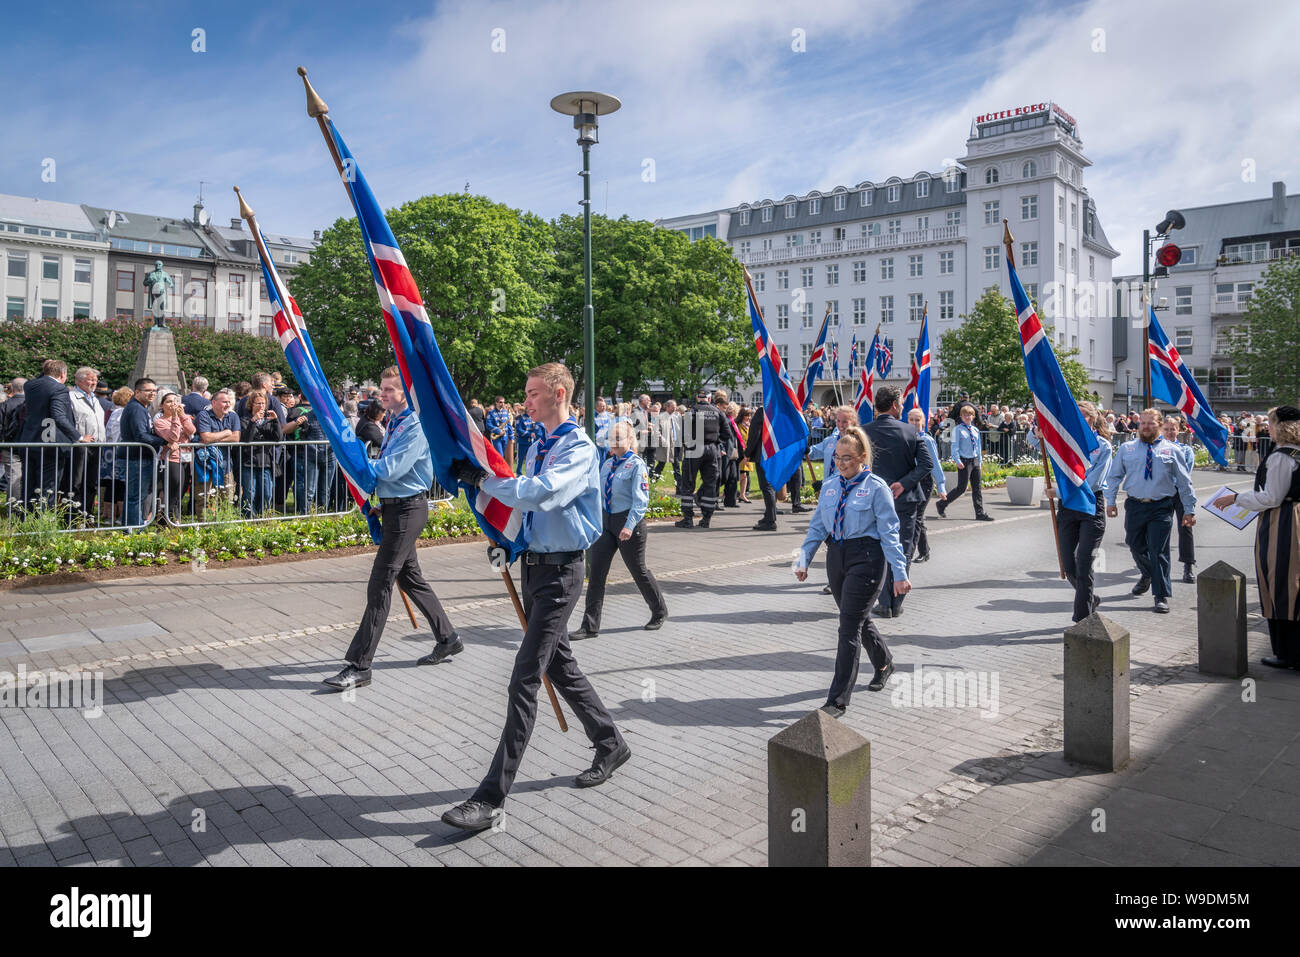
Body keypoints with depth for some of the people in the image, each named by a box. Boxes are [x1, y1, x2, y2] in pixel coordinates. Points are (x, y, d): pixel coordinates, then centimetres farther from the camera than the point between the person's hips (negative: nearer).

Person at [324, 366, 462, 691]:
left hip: (408, 508, -10)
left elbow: (389, 469, -23)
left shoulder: (415, 427, -16)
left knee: (380, 585, -9)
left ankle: (358, 665, -5)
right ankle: (448, 639, 30)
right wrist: (379, 503, 10)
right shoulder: (394, 424, 14)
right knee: (410, 577, 17)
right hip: (393, 506, 10)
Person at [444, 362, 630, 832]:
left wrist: (482, 477, -22)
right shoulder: (539, 448, 13)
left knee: (525, 679, -10)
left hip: (560, 571, -9)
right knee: (559, 665, 18)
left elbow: (538, 494, -29)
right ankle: (610, 744, 36)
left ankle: (491, 797, -6)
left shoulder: (579, 448, -14)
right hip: (534, 564, 9)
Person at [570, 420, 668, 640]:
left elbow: (641, 499, -17)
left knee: (638, 570, 7)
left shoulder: (637, 465, -11)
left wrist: (630, 526, -25)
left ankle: (659, 612, 32)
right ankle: (590, 626, 3)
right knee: (596, 570, -1)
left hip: (629, 522, -6)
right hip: (607, 521, 6)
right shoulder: (607, 464, 10)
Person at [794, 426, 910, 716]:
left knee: (849, 626, -9)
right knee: (859, 619, 20)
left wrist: (899, 573, -10)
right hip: (836, 557, 6)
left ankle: (838, 700, -3)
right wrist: (804, 560, 2)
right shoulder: (829, 486, 9)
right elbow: (817, 527, 11)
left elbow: (889, 533, -9)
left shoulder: (876, 488, -8)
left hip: (866, 558, -6)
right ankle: (884, 664, 48)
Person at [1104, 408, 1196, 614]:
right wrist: (1110, 501, 5)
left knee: (1158, 550, -6)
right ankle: (1147, 576, 45)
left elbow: (1185, 482, 7)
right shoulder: (1126, 449, 7)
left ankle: (1162, 596, 3)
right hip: (1135, 506, 3)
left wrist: (1189, 510, 5)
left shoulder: (1171, 451, 4)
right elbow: (1114, 476, 12)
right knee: (1136, 546, 14)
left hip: (1161, 508, -2)